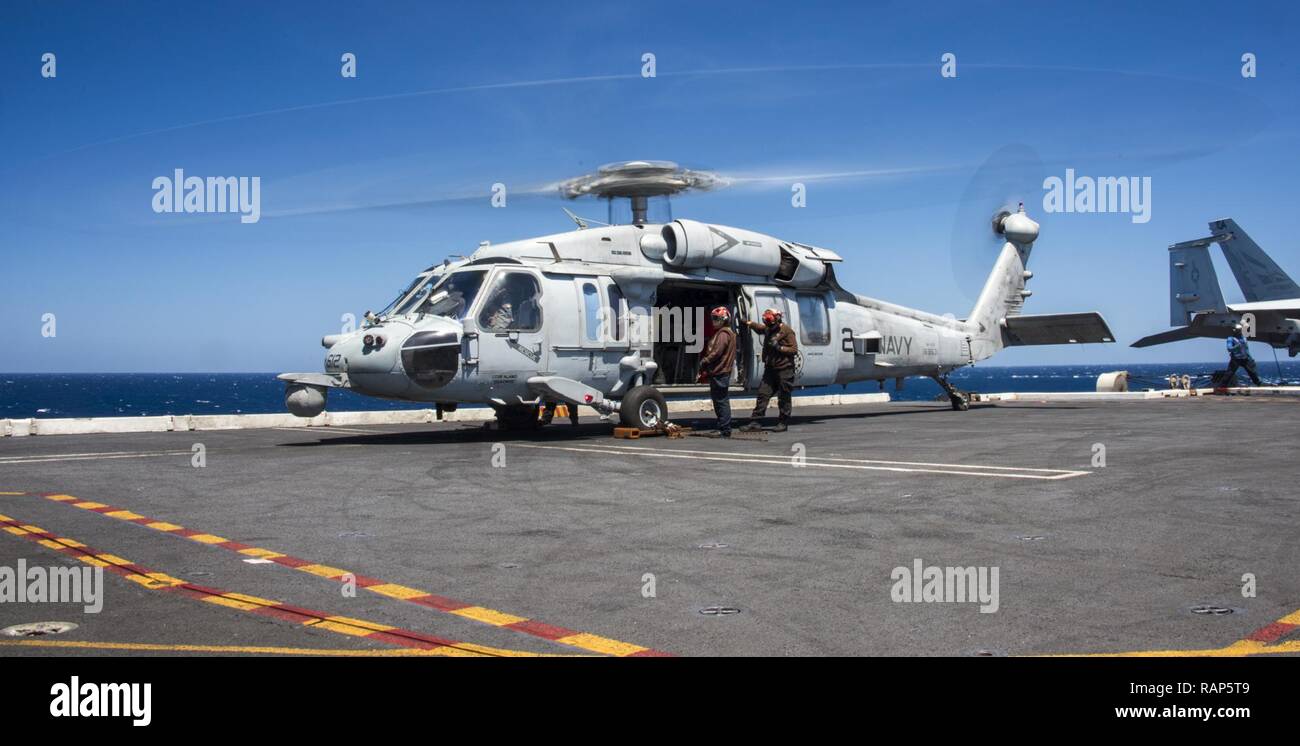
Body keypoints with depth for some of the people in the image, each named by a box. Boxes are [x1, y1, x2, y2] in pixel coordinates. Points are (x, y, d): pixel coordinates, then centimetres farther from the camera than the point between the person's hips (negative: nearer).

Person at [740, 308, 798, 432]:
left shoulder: (787, 331, -8)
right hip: (770, 369, 6)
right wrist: (748, 323, 12)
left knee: (783, 398, 3)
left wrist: (779, 347, -19)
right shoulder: (768, 329, 12)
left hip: (784, 369, -6)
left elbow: (794, 349, -11)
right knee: (763, 394, 1)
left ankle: (783, 423, 15)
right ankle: (754, 422, 0)